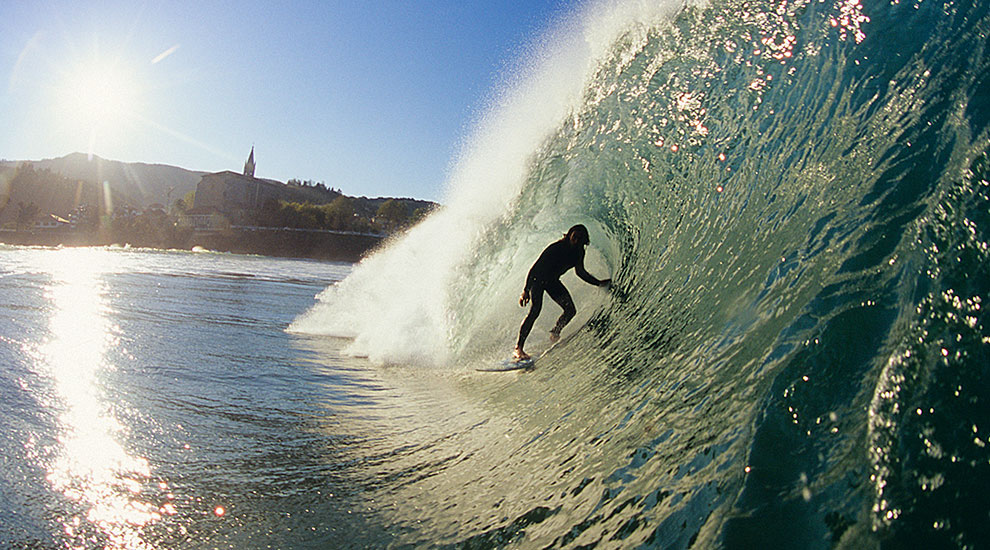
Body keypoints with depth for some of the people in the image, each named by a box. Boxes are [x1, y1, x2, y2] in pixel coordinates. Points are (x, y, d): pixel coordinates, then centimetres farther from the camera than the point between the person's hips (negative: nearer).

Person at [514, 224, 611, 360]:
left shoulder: (579, 252, -6)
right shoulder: (556, 248, -25)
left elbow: (580, 272, 11)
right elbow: (535, 267, -23)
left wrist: (599, 283, 8)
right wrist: (526, 290, -27)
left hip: (552, 282, 7)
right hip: (537, 278, -7)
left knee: (570, 310, -7)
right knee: (535, 310, -25)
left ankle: (555, 334, 19)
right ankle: (518, 349, -27)